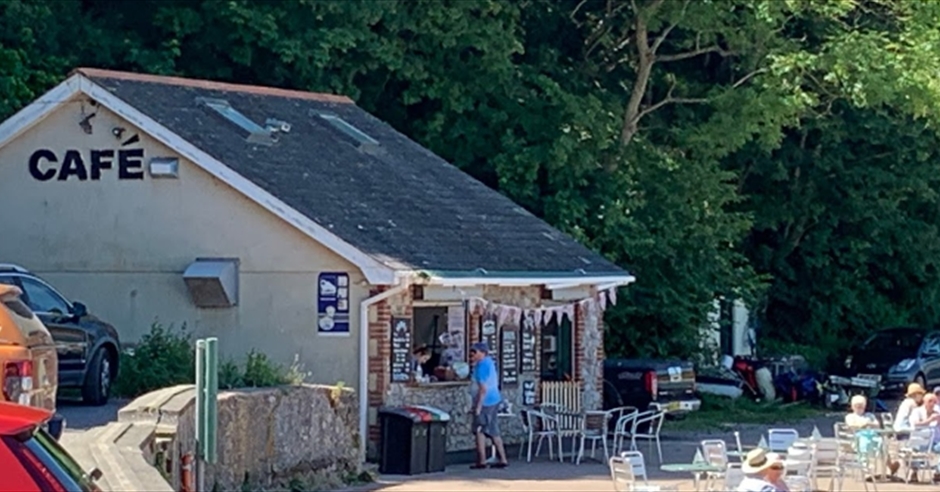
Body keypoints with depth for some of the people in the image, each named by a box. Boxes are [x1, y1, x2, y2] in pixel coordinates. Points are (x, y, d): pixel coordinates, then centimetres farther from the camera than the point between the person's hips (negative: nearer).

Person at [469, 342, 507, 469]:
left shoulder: (481, 366, -16)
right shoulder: (491, 363, 12)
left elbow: (483, 388, -20)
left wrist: (478, 406, -18)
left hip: (485, 401, -9)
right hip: (495, 400, 9)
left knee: (480, 431, -2)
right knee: (494, 432, 12)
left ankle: (481, 461, -2)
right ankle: (503, 459, 12)